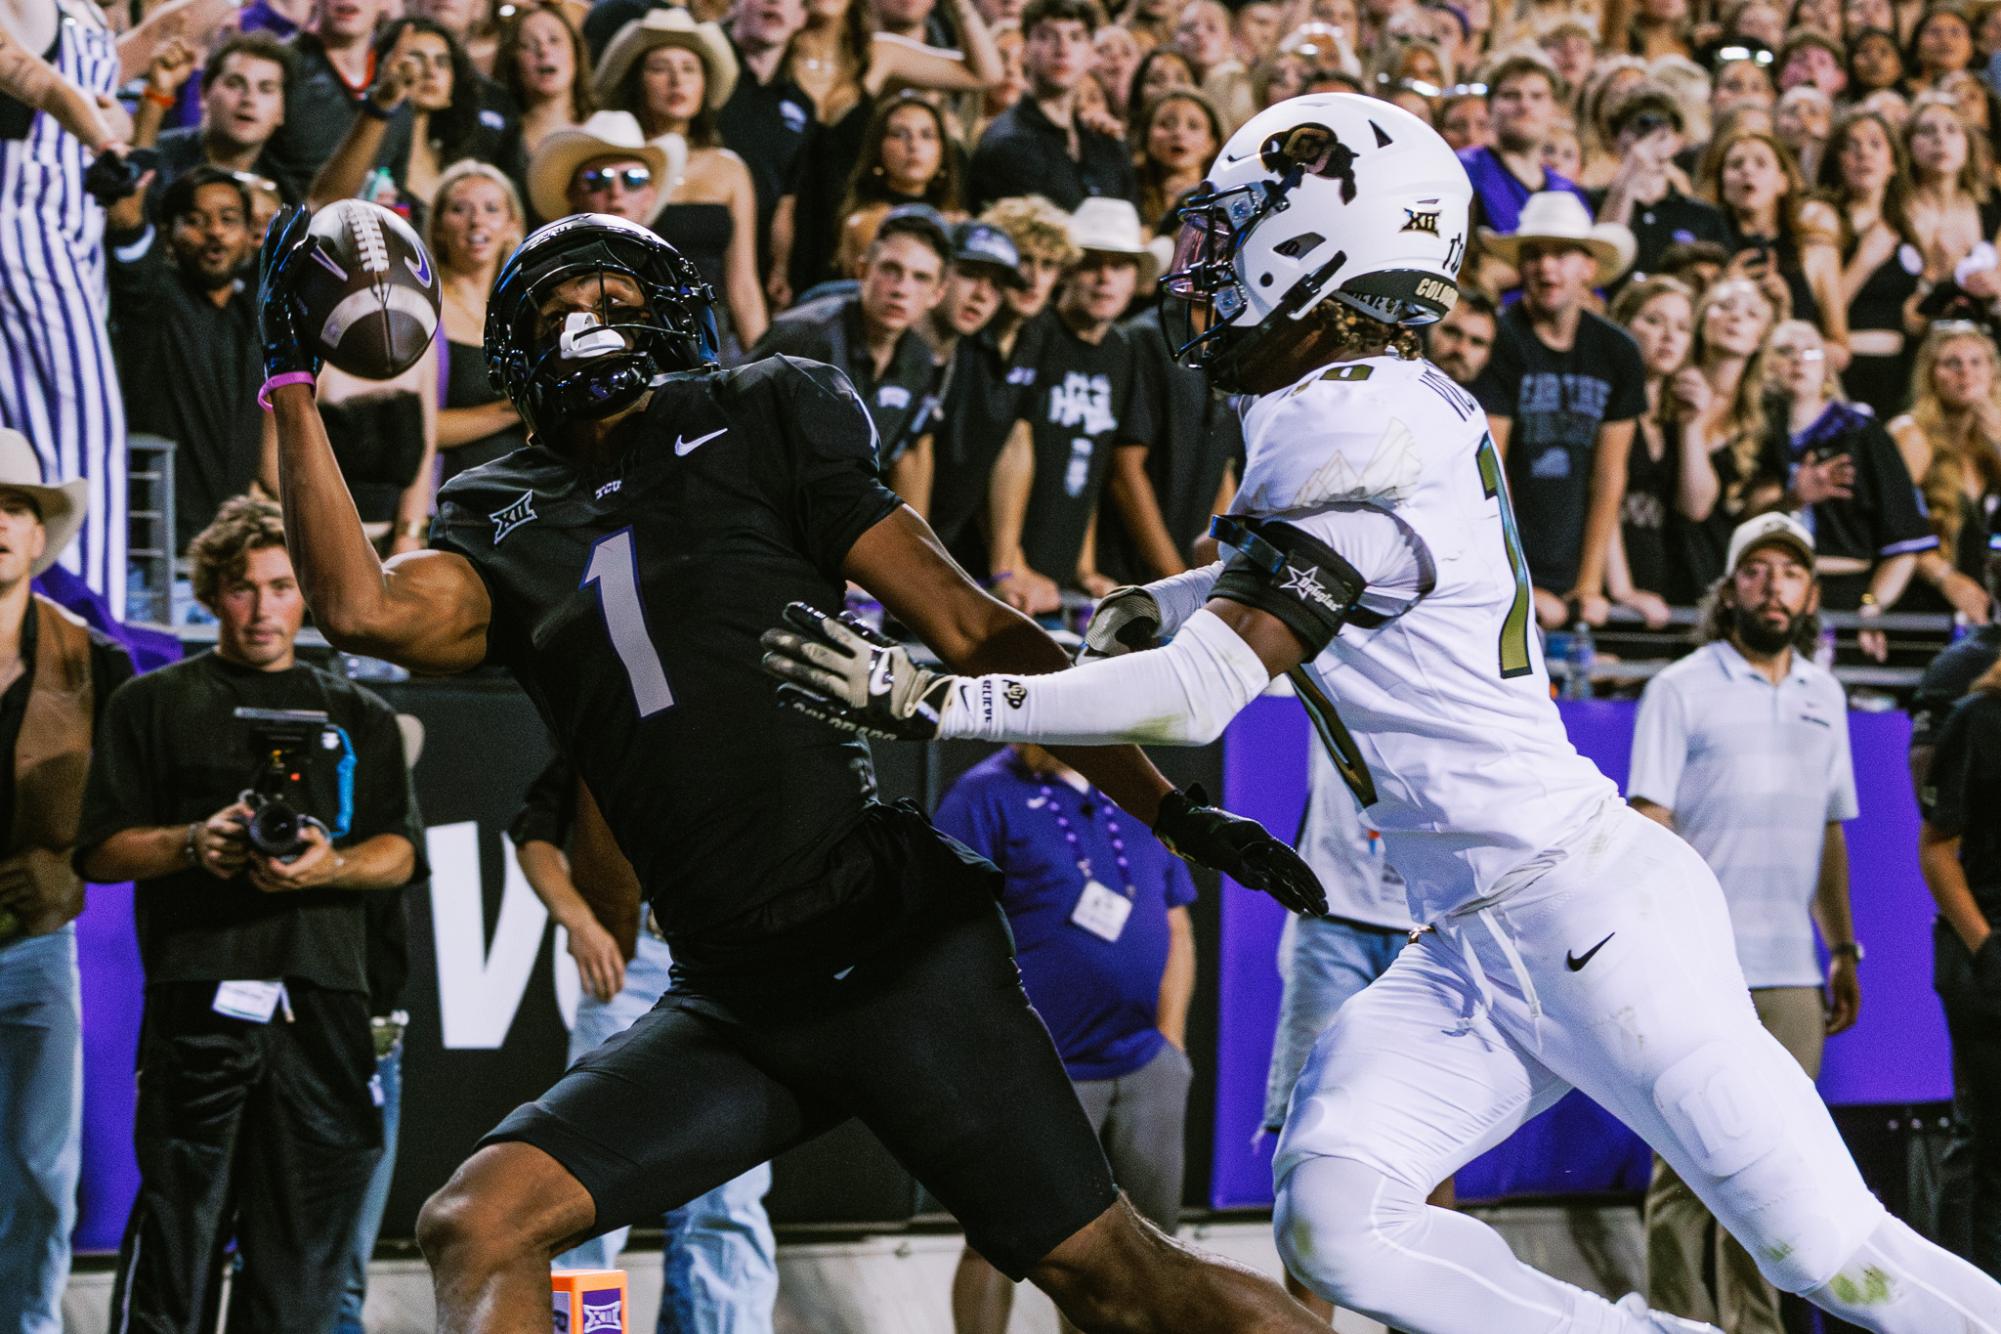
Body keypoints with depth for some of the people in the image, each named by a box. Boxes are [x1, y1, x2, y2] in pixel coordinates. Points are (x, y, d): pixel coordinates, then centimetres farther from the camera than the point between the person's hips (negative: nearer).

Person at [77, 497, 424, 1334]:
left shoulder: (357, 716, 20)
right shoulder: (153, 706, 14)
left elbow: (401, 852, 12)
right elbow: (102, 851, 8)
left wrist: (330, 865, -10)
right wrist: (193, 843, -11)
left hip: (321, 1004, 2)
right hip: (199, 994, -2)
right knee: (177, 1229, -10)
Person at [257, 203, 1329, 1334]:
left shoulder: (757, 428, 4)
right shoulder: (513, 526, 13)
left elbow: (973, 632, 0)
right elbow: (366, 608, -9)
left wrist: (1170, 810, -5)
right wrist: (293, 386, -5)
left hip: (896, 950, -4)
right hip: (732, 1008, 4)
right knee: (477, 1228, -10)